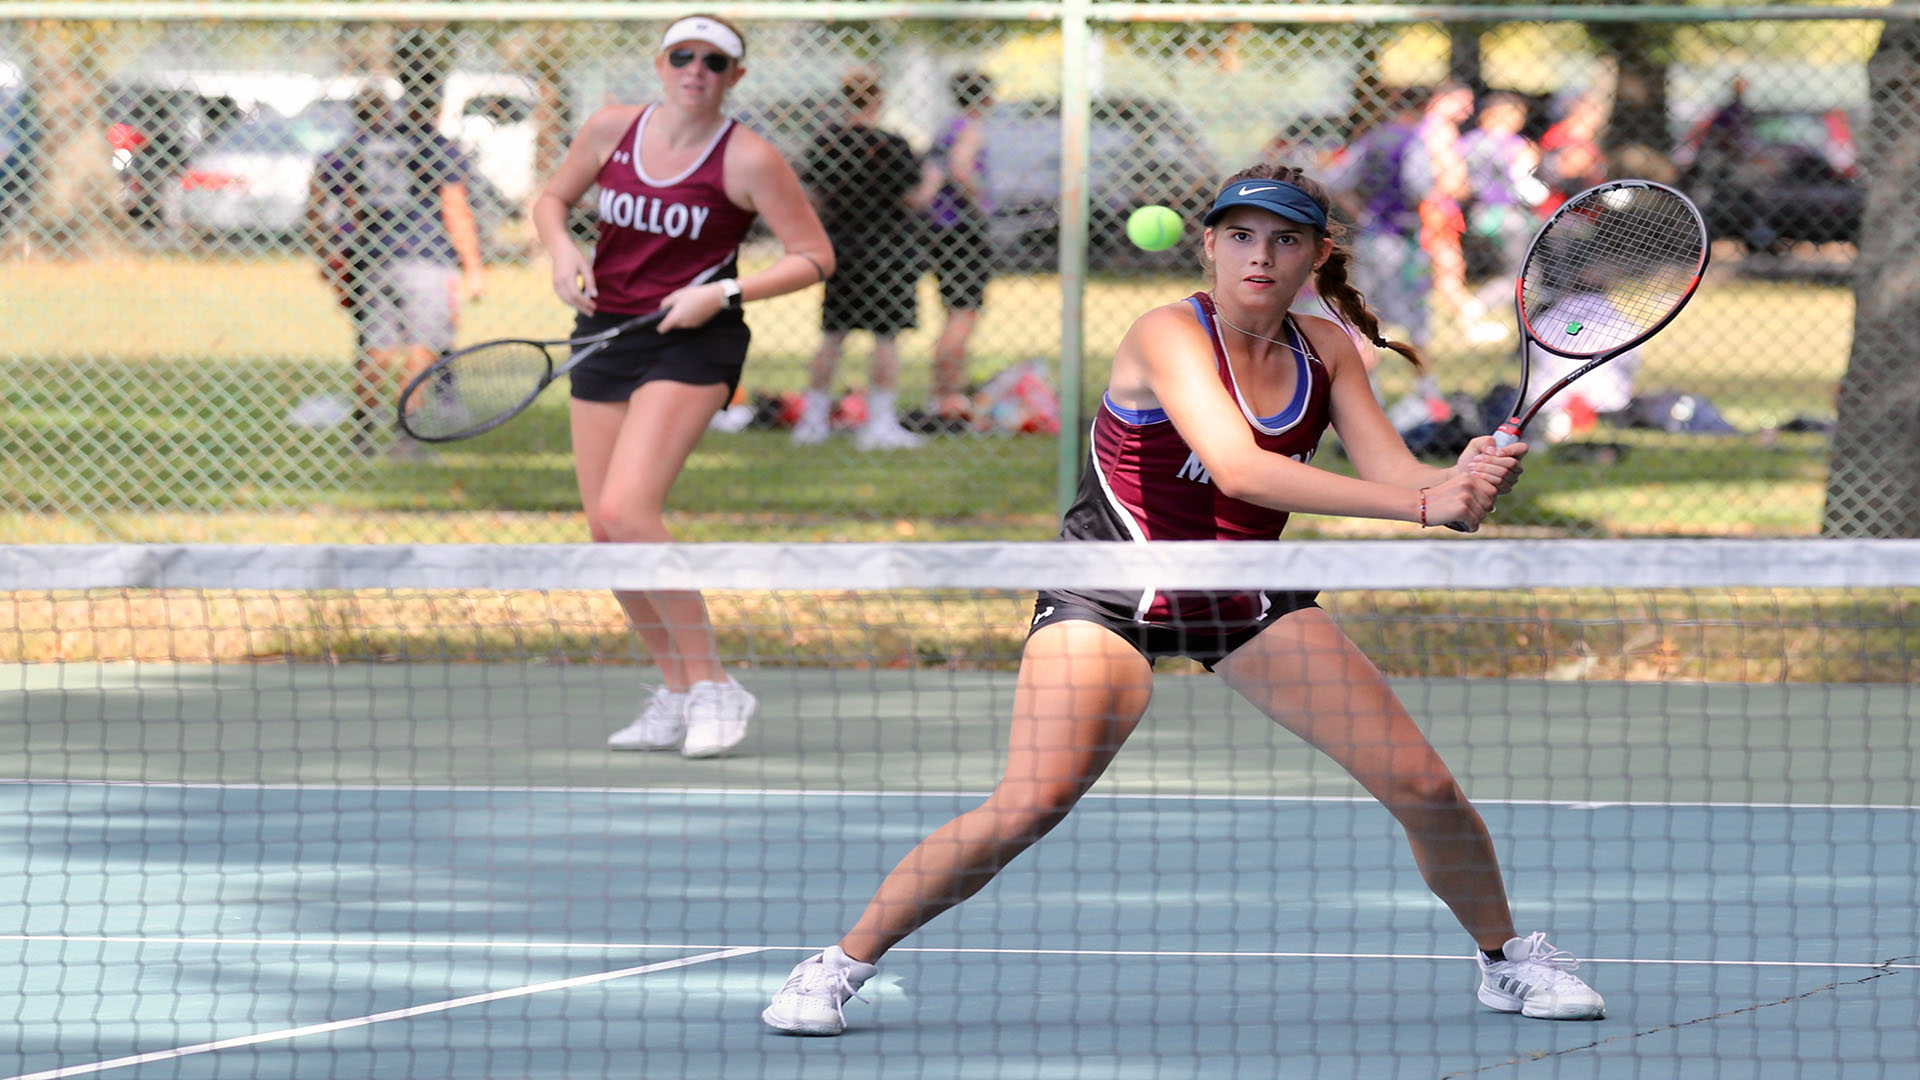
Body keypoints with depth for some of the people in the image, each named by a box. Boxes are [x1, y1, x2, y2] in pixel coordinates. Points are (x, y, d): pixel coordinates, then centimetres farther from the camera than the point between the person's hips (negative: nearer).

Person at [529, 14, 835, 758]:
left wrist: (722, 293, -17)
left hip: (692, 344, -6)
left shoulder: (748, 160, -10)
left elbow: (814, 257, -6)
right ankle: (677, 695, 19)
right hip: (606, 334, 6)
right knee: (605, 535, 3)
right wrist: (561, 248, -4)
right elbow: (552, 199, 18)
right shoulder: (611, 130, 2)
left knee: (627, 512, -23)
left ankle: (713, 688, -13)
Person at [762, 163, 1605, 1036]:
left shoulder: (1325, 351, -1)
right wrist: (1420, 505, -41)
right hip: (1112, 595, -6)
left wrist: (1463, 480, -31)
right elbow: (1238, 468, -36)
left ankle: (1507, 959, 25)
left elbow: (1392, 472, -7)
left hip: (1249, 600, 6)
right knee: (1032, 802, -25)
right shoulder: (1171, 336, -21)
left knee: (1423, 784, -1)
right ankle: (837, 968, -11)